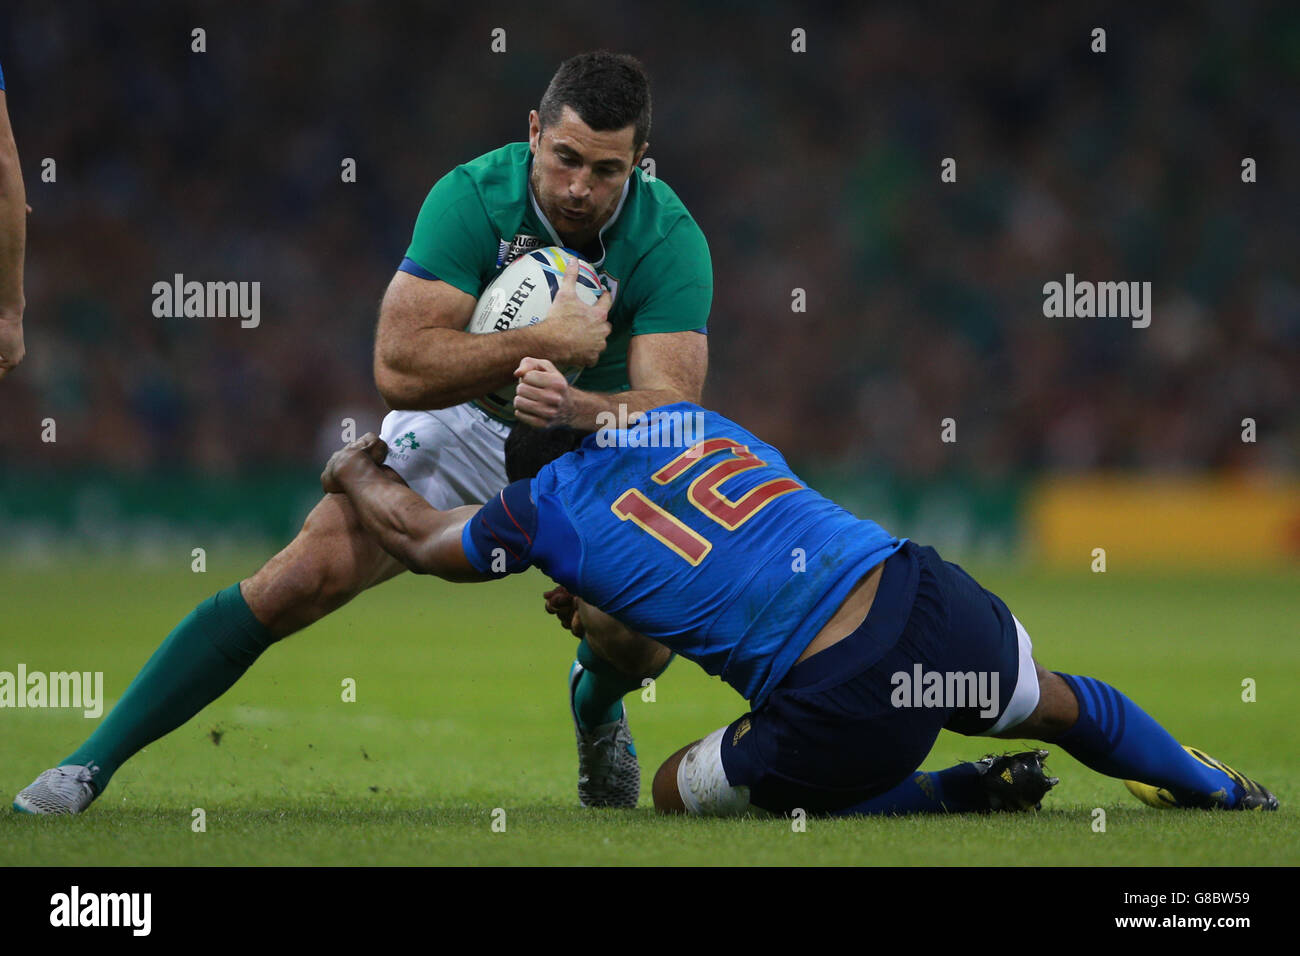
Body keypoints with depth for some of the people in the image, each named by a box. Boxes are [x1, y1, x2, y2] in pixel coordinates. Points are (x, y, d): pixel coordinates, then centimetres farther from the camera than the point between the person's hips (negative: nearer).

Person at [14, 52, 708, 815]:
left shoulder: (670, 237, -23)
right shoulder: (472, 195, -24)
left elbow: (671, 408, -30)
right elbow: (399, 366, -32)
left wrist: (577, 406, -50)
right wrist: (544, 343, -40)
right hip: (460, 427, -1)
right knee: (302, 579, -18)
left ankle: (595, 707, 16)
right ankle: (93, 763, -10)